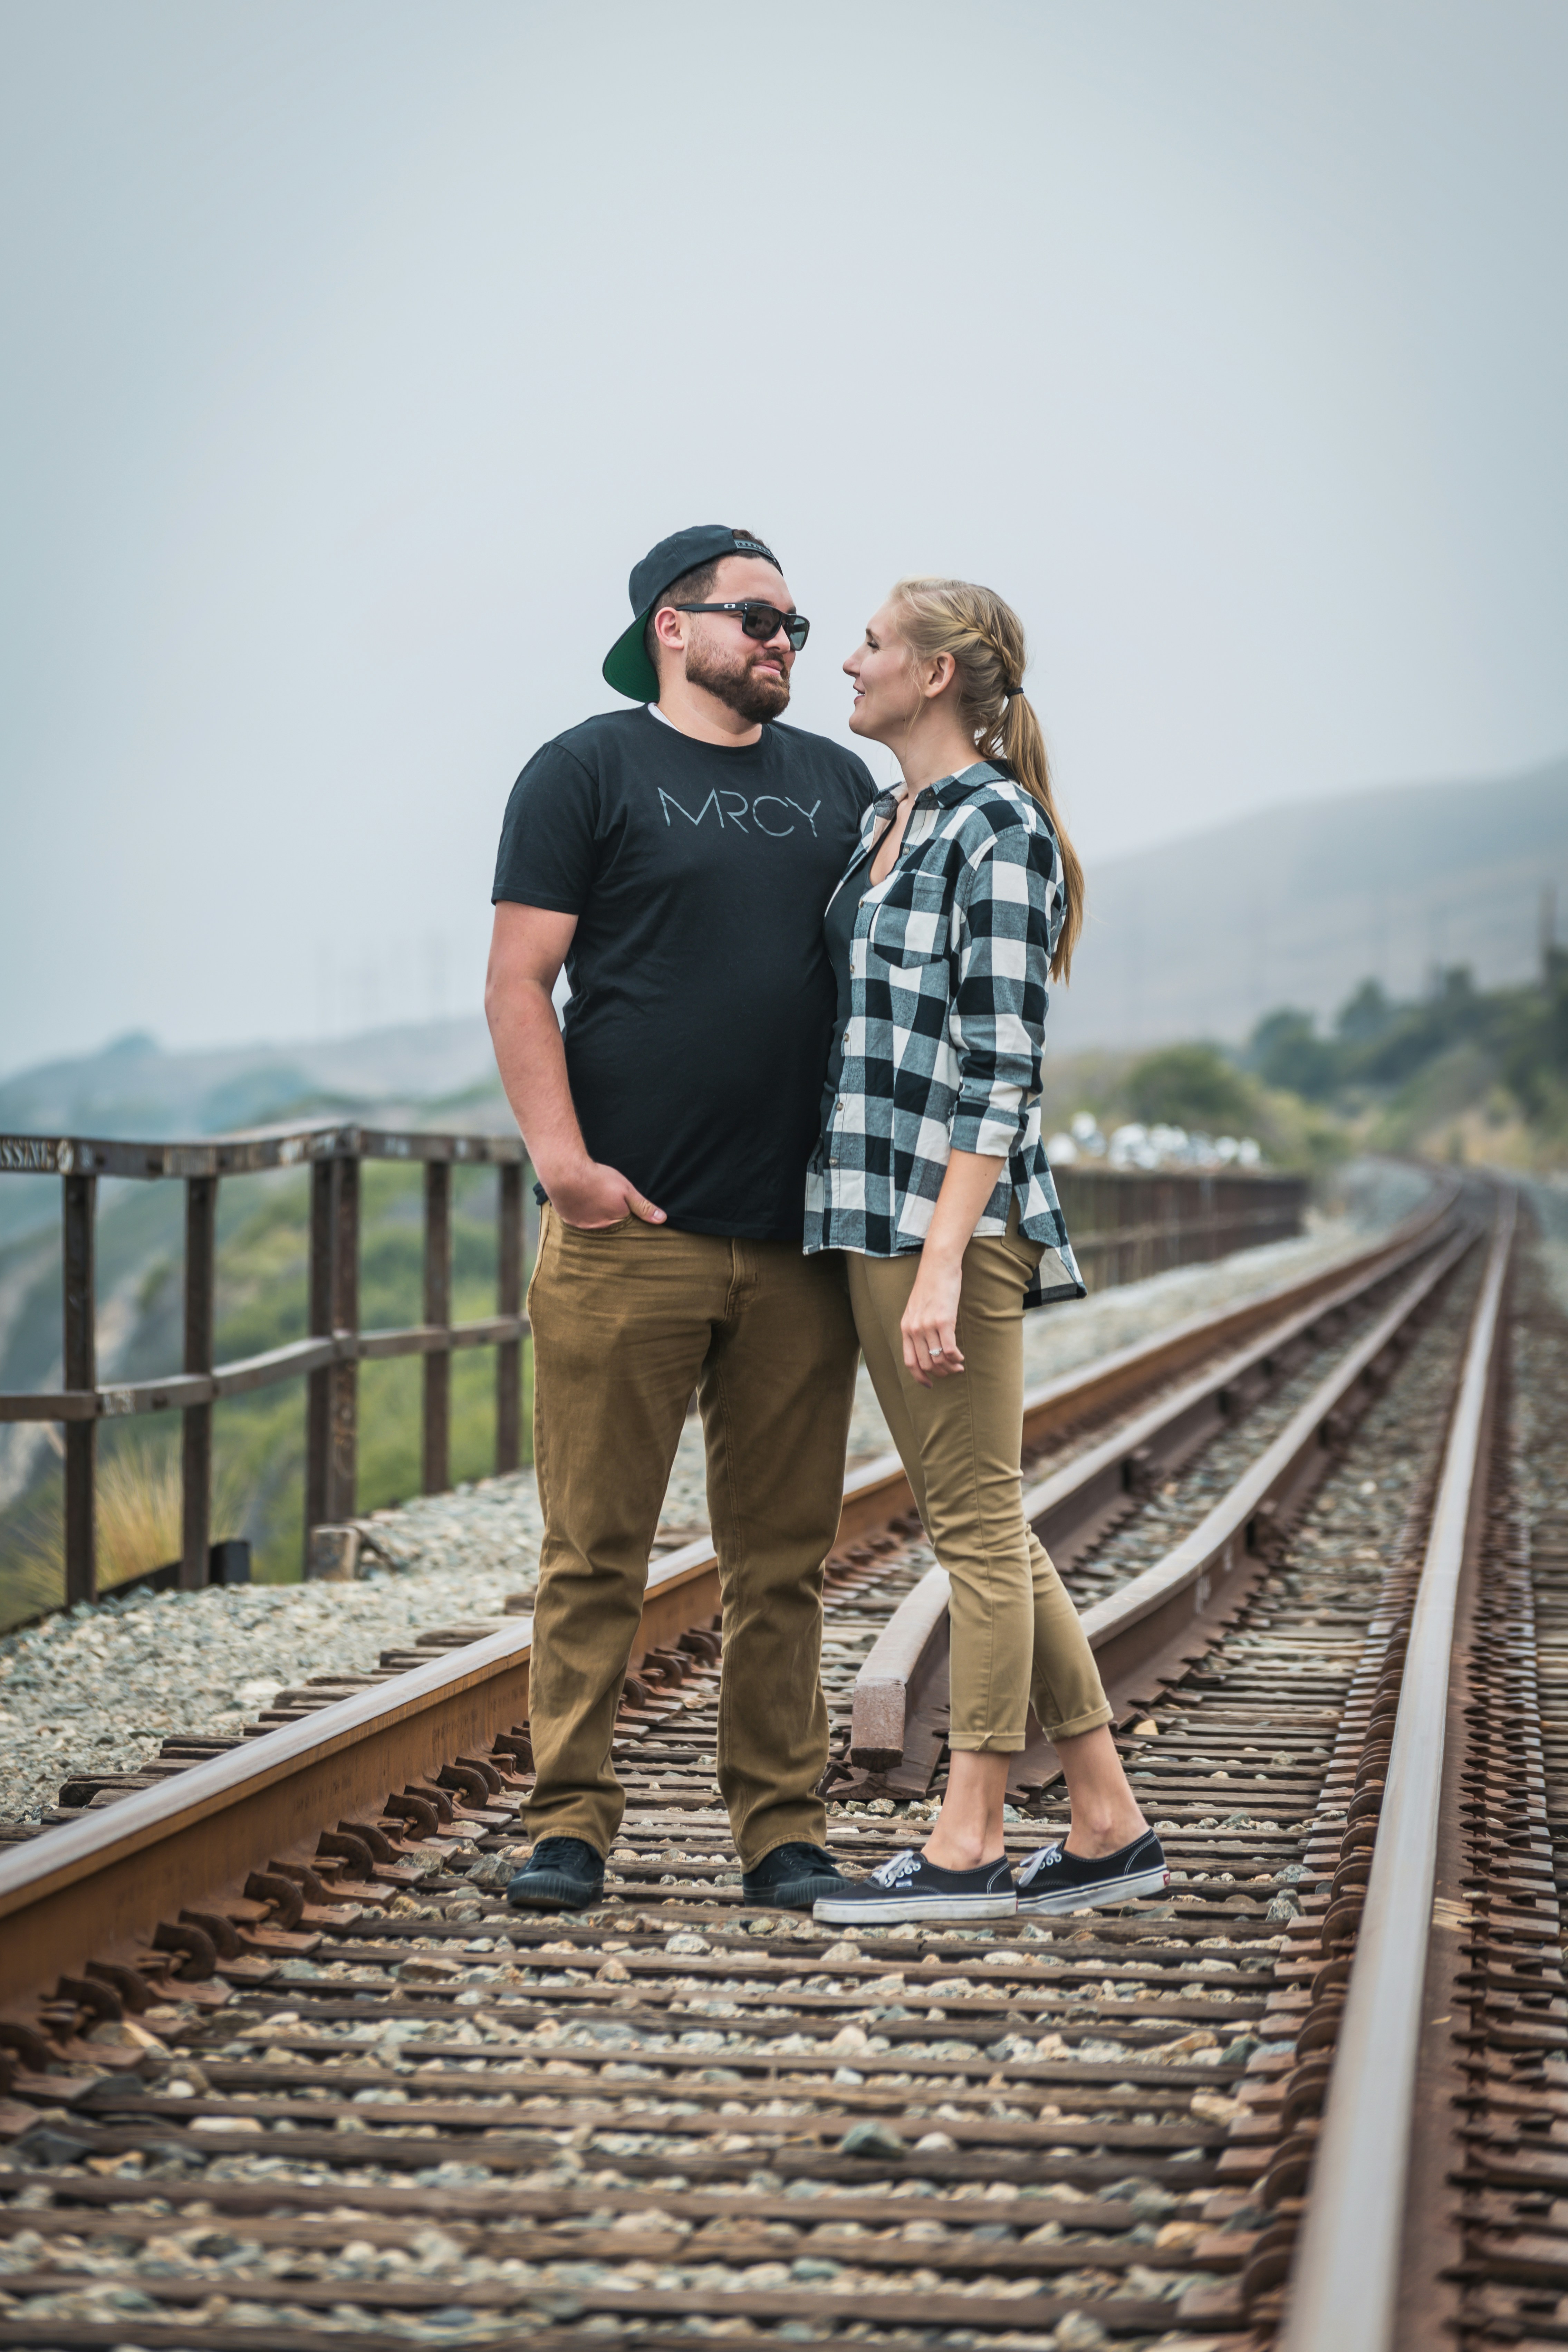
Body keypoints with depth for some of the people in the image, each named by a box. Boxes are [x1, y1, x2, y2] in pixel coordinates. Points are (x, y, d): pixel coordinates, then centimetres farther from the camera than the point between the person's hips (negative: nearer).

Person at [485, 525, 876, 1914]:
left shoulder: (839, 784, 18)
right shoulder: (588, 773, 3)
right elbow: (519, 984, -2)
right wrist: (561, 1159, -13)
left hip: (800, 1241, 4)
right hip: (628, 1229, -4)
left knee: (784, 1554, 6)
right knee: (597, 1547, -2)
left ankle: (784, 1828, 12)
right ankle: (572, 1823, 5)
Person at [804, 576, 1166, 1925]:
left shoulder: (996, 832, -11)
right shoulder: (884, 822, 16)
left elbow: (1001, 1069, -17)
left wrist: (943, 1261, -22)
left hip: (954, 1217, -9)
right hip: (874, 1211, 9)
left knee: (978, 1527, -3)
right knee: (980, 1526, 11)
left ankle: (969, 1849, 2)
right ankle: (1108, 1825, 17)